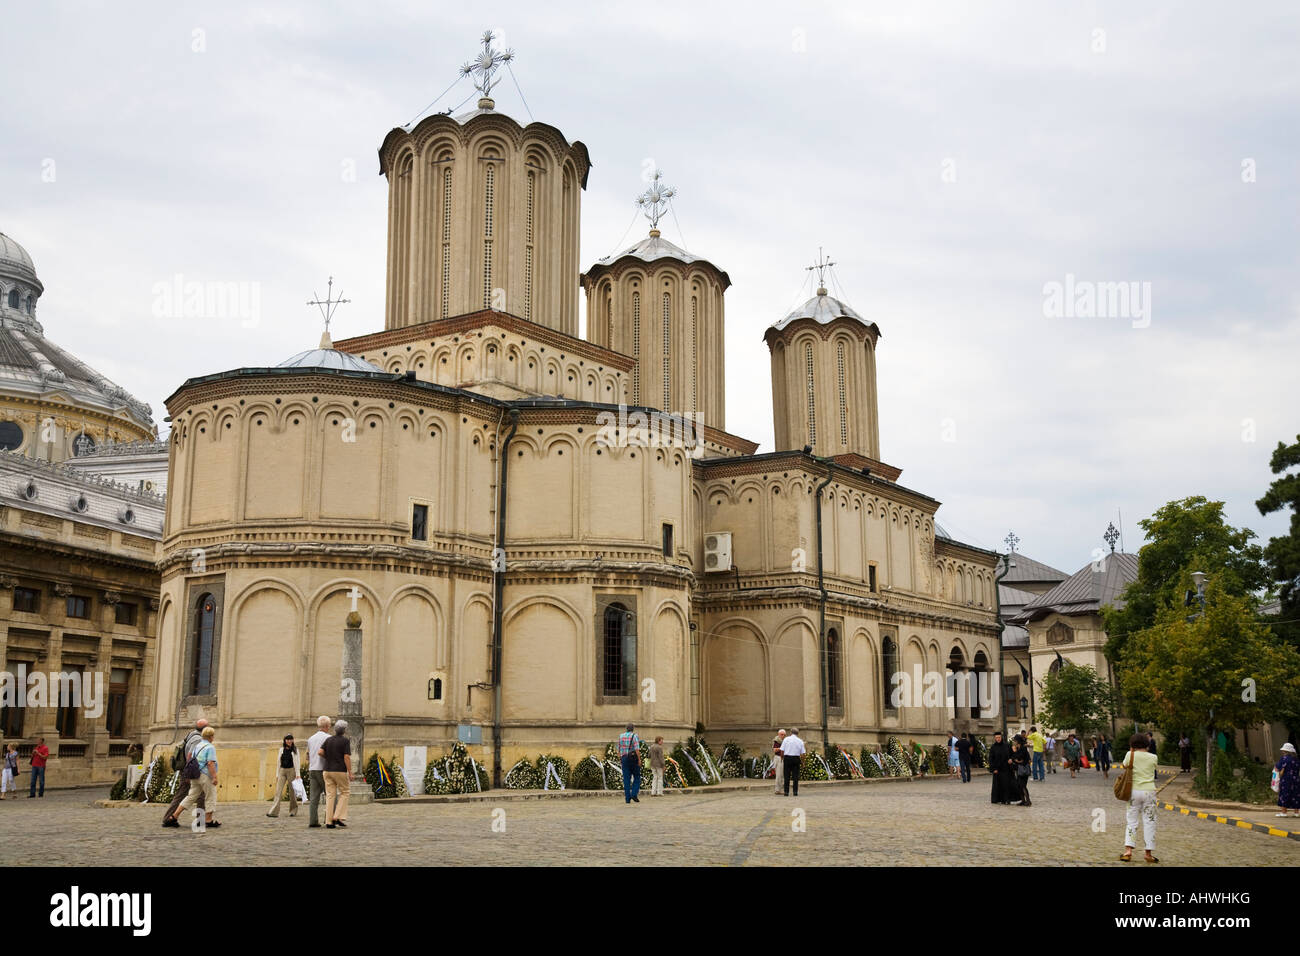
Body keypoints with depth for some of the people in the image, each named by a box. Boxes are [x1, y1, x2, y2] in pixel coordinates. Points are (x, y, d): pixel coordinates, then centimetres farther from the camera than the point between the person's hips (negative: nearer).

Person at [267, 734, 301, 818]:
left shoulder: (295, 750, 2)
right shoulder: (281, 750, 11)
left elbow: (297, 762, -2)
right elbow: (279, 763, 15)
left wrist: (298, 774, -9)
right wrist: (277, 774, 11)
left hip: (291, 770, -3)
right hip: (282, 771, 3)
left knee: (292, 791, 2)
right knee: (278, 791, -8)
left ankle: (293, 811, 15)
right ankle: (274, 811, -15)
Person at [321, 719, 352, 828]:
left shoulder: (328, 740, 9)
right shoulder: (345, 741, -6)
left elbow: (320, 752, -2)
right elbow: (347, 757, -13)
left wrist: (328, 758, 15)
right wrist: (350, 772, -9)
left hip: (328, 770, 5)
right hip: (340, 771, -5)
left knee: (330, 795, 5)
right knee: (344, 792, 9)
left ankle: (329, 822, 1)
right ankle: (339, 817, -4)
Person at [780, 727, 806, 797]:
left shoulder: (786, 739, 0)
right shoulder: (800, 741, 5)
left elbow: (782, 750, -2)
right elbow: (802, 754, 3)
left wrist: (782, 758, 14)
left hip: (787, 758, -1)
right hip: (796, 758, 1)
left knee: (787, 776, 2)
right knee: (795, 776, 6)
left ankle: (786, 792, 0)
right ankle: (795, 792, 2)